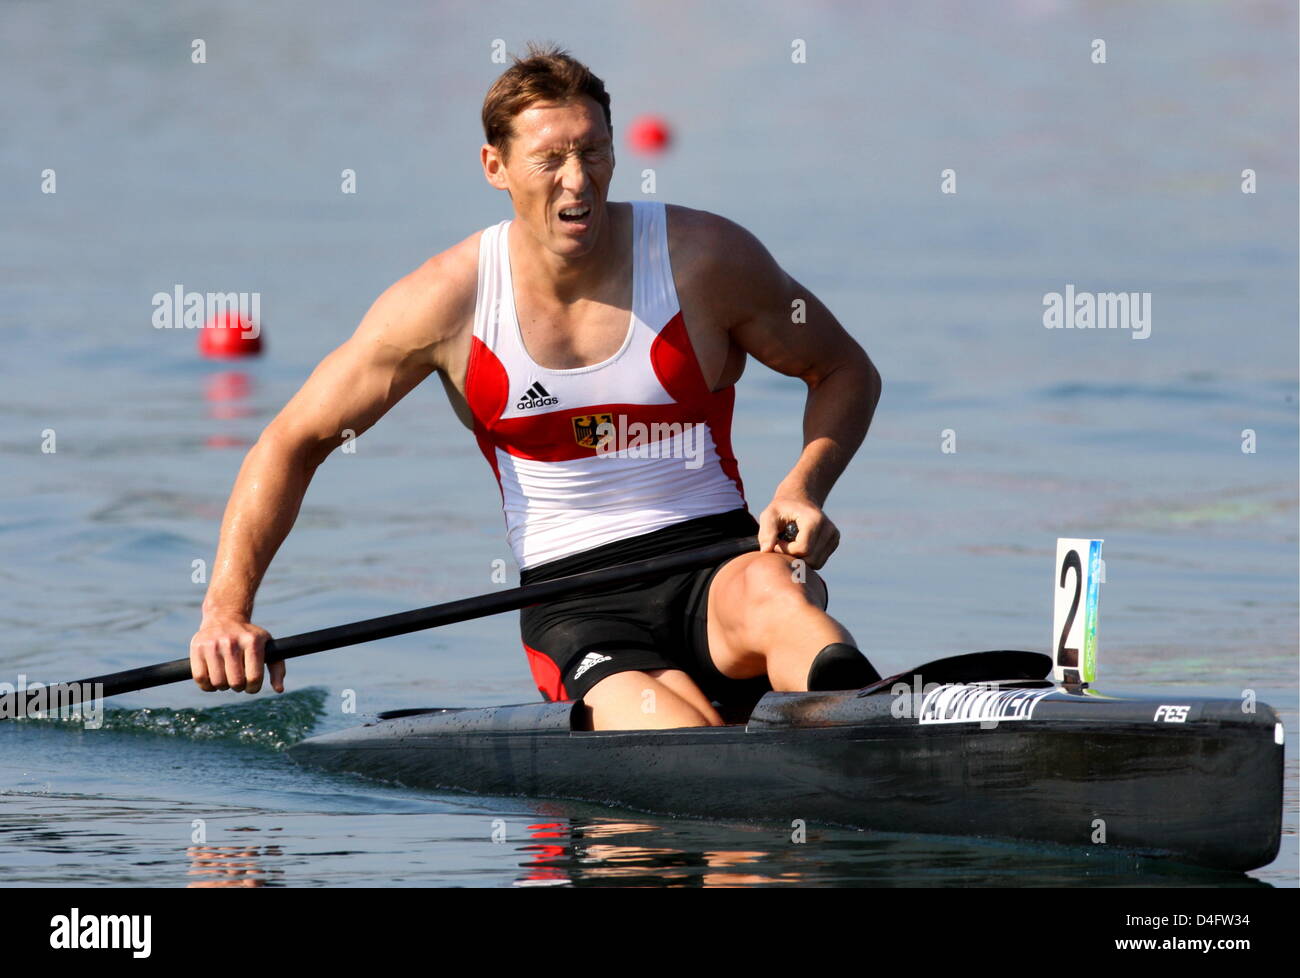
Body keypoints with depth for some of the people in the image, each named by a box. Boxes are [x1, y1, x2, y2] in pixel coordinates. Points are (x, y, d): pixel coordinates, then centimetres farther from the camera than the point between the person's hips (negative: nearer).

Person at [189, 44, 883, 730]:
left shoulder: (705, 257, -1)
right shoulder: (451, 299, -2)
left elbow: (846, 373, 13)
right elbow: (293, 441, 6)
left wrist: (804, 488, -8)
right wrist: (227, 610, -6)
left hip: (719, 555, 0)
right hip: (576, 607, 0)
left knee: (766, 588, -39)